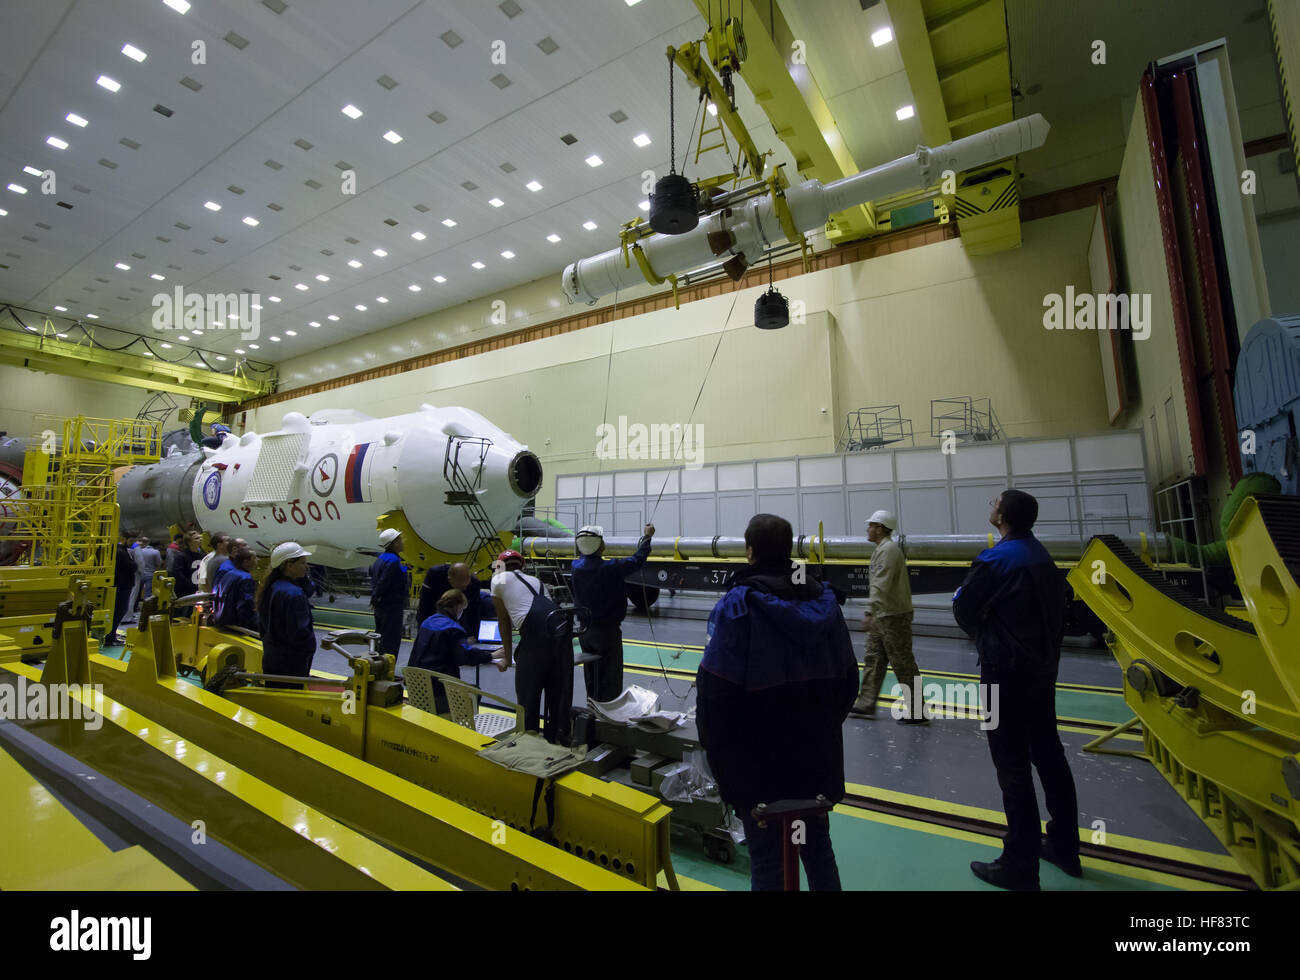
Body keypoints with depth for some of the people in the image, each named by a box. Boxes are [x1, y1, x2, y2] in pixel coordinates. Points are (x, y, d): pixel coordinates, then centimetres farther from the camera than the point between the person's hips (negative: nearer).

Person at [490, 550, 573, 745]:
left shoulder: (499, 579, 16)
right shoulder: (534, 580, 31)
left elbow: (504, 621, 19)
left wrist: (507, 657, 28)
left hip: (537, 633, -6)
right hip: (562, 625, 6)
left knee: (527, 690, 11)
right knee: (559, 687, 18)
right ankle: (558, 736, 31)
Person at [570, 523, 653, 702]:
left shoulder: (577, 567, -7)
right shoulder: (611, 568, -23)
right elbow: (637, 560, -10)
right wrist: (647, 537, 6)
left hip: (584, 632, 6)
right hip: (607, 632, -6)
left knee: (590, 679, 20)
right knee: (609, 681, 5)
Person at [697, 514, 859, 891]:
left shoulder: (739, 603, -18)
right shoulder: (822, 598, -1)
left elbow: (716, 684, -20)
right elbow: (847, 675, 7)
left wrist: (714, 742, -5)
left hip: (759, 757, -5)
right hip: (817, 751, 5)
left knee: (766, 856, 12)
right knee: (817, 845, 23)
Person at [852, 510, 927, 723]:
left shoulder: (888, 550, -17)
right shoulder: (882, 549, 15)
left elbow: (881, 587, -25)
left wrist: (870, 613, -28)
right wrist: (873, 614, 23)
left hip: (894, 617, -10)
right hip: (883, 616, 11)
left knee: (903, 665, -2)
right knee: (873, 659, 13)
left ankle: (917, 712, 8)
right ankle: (866, 704, 20)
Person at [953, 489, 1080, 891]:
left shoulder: (996, 559, -19)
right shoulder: (1044, 557, 6)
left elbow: (964, 609, -14)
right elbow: (1055, 610, 12)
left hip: (1006, 673, -8)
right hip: (1042, 669, 8)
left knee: (1013, 767, 1)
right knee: (1048, 754, 19)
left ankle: (1020, 868, 12)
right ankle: (1064, 848, 33)